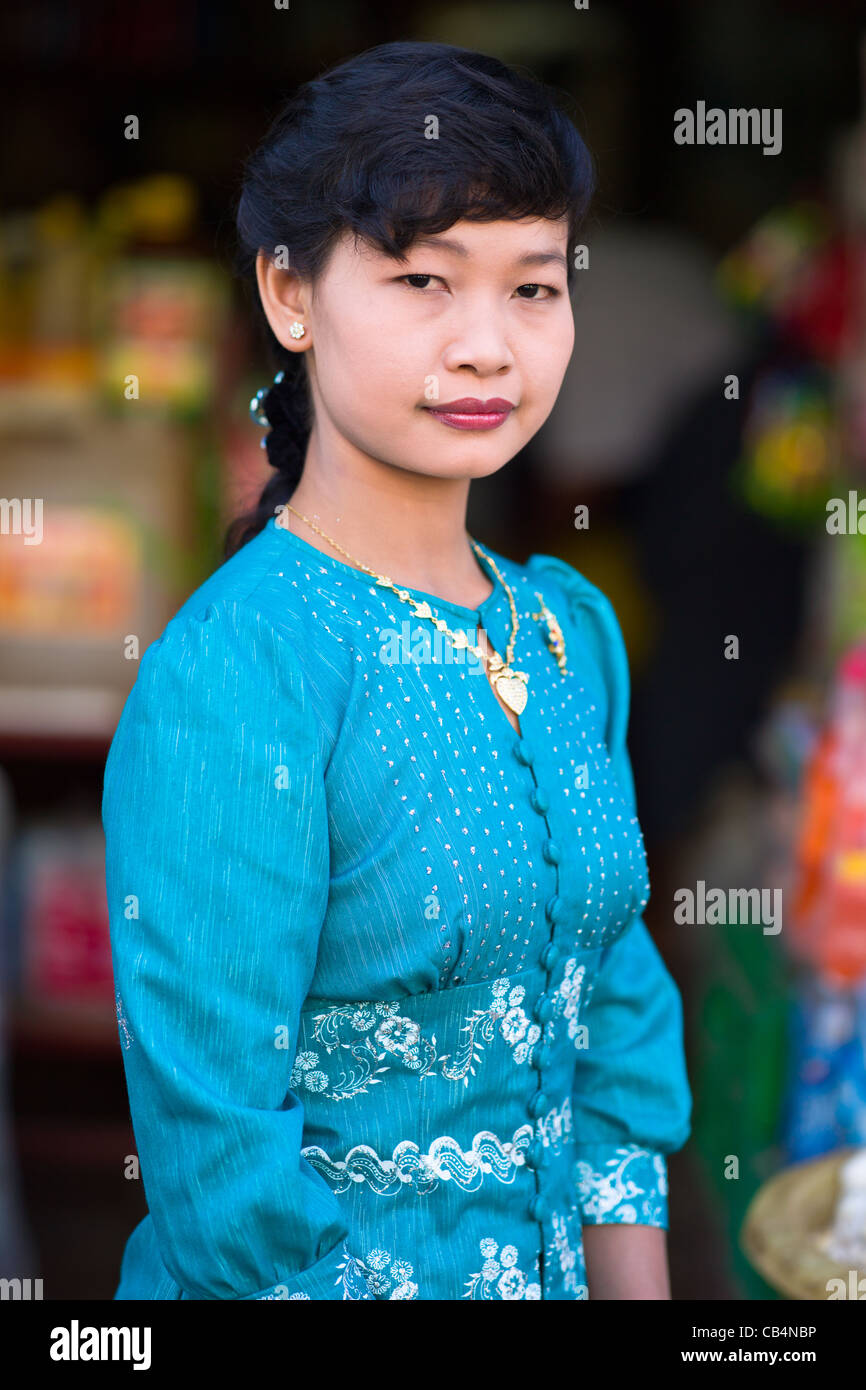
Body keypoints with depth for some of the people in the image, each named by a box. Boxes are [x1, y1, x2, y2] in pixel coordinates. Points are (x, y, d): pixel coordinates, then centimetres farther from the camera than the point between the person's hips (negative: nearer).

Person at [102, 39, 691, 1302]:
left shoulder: (577, 629, -1)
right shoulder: (228, 677, -22)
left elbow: (619, 1019, 6)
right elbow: (215, 1162, -23)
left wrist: (637, 1291, 0)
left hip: (555, 1265, 7)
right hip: (324, 1275, -6)